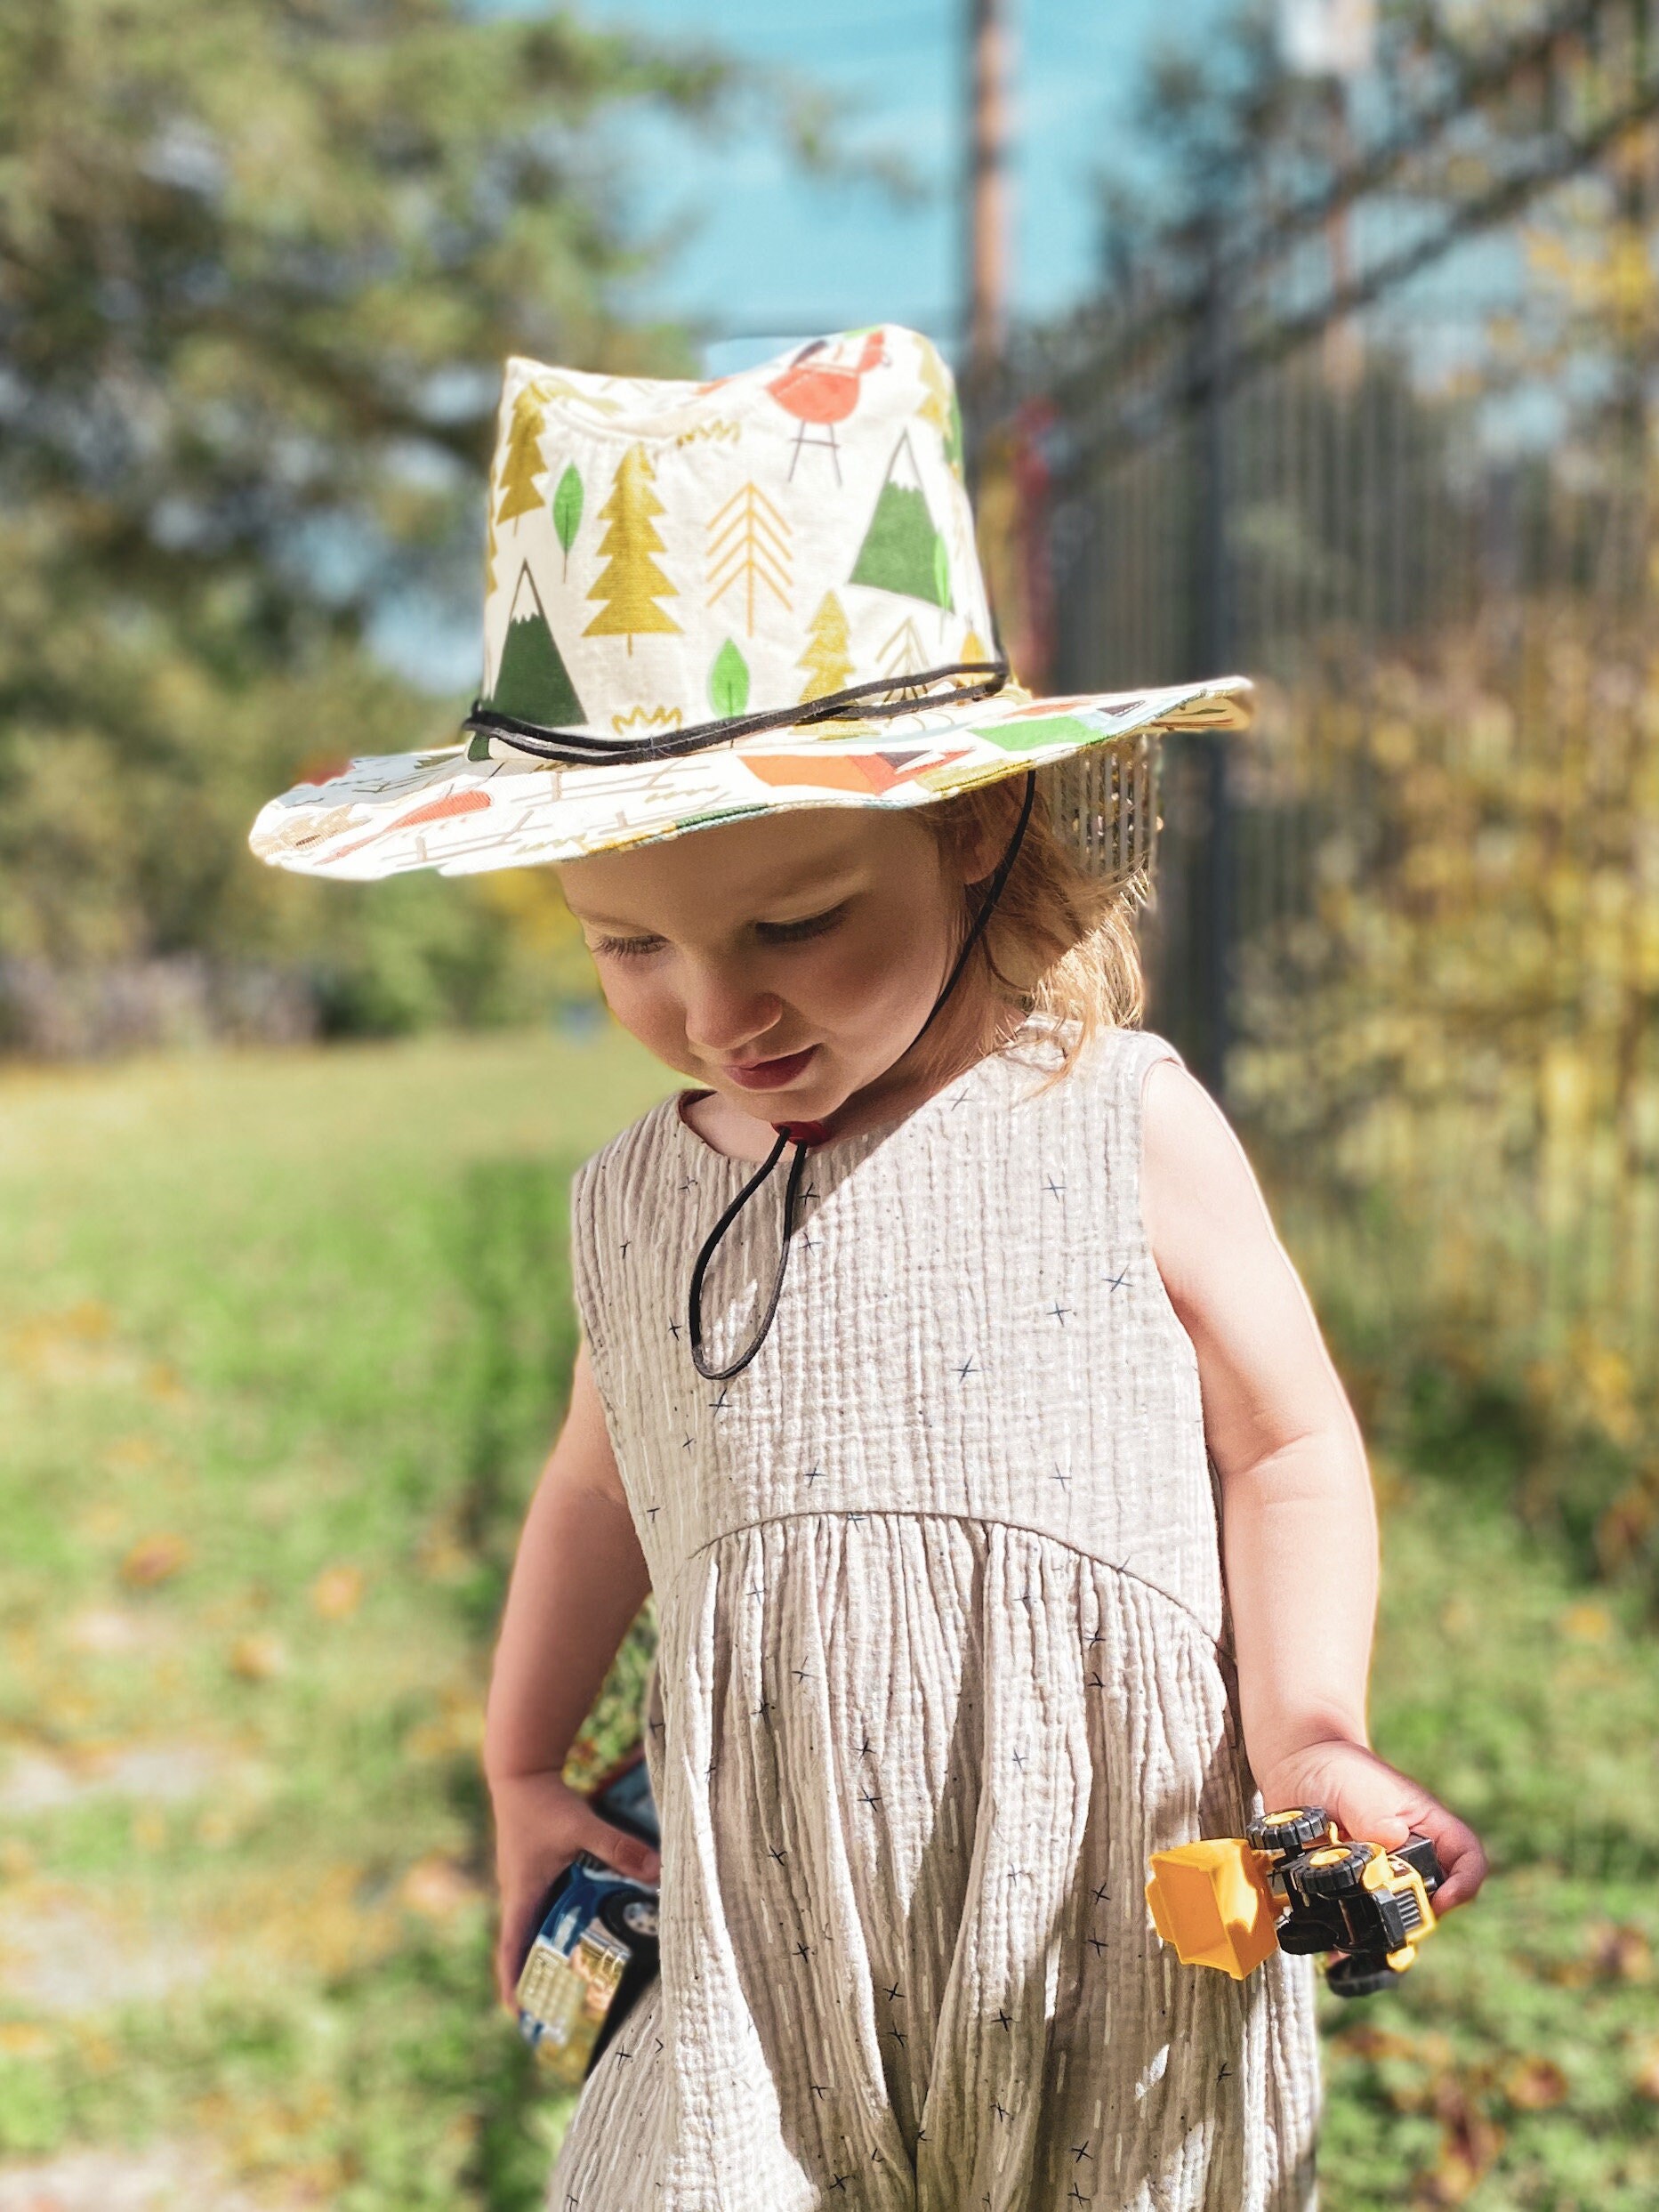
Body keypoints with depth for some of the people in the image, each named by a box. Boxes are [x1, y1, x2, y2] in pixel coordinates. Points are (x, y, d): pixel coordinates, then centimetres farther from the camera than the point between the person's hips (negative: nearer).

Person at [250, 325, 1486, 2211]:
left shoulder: (1123, 1130, -8)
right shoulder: (633, 1208, 3)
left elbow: (1289, 1448, 0)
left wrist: (1311, 1732, -14)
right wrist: (522, 1774, 25)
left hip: (1109, 1939, -2)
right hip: (770, 1965, 3)